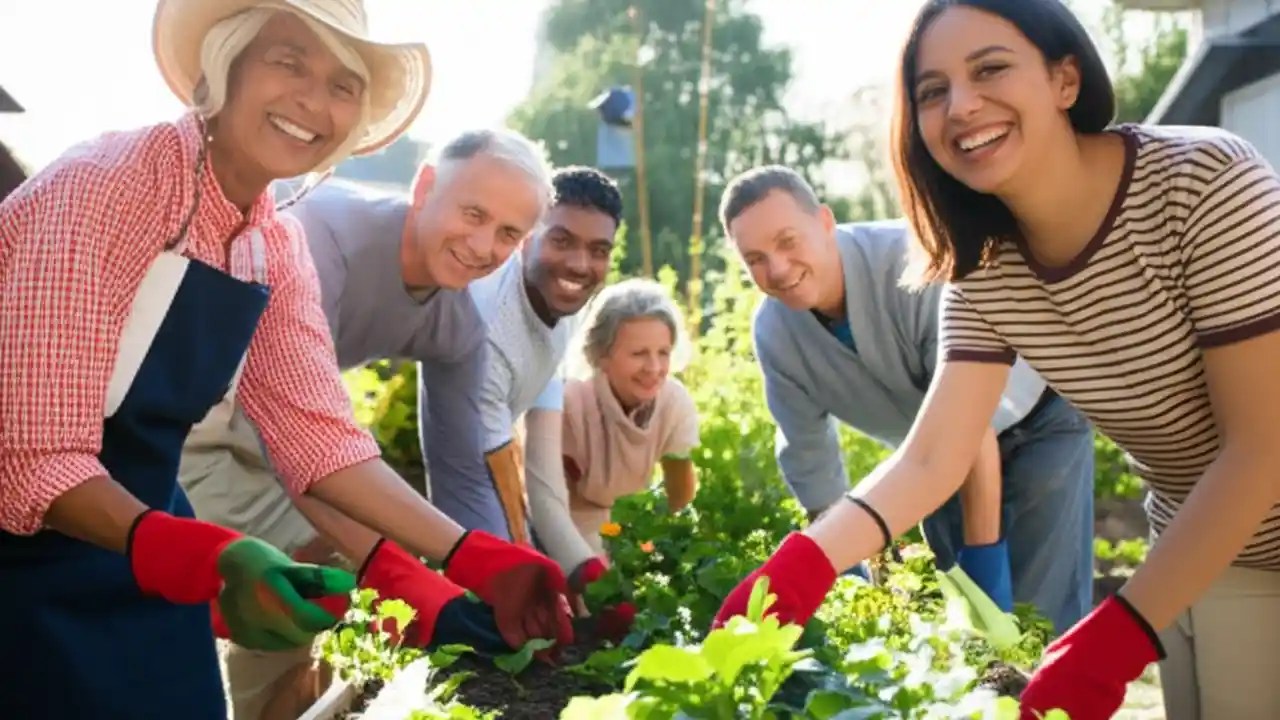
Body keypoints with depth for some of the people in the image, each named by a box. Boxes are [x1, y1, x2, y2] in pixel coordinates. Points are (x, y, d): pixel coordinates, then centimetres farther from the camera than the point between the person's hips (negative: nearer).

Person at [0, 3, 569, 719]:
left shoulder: (279, 249, -1)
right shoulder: (104, 186, -23)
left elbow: (319, 434, -3)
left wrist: (474, 558, -11)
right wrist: (203, 558, -41)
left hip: (140, 553, 6)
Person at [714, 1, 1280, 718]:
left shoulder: (1205, 182, -24)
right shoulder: (982, 271, -8)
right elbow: (929, 461, -14)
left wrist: (1119, 634, -27)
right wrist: (803, 563, -31)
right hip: (1199, 565, 4)